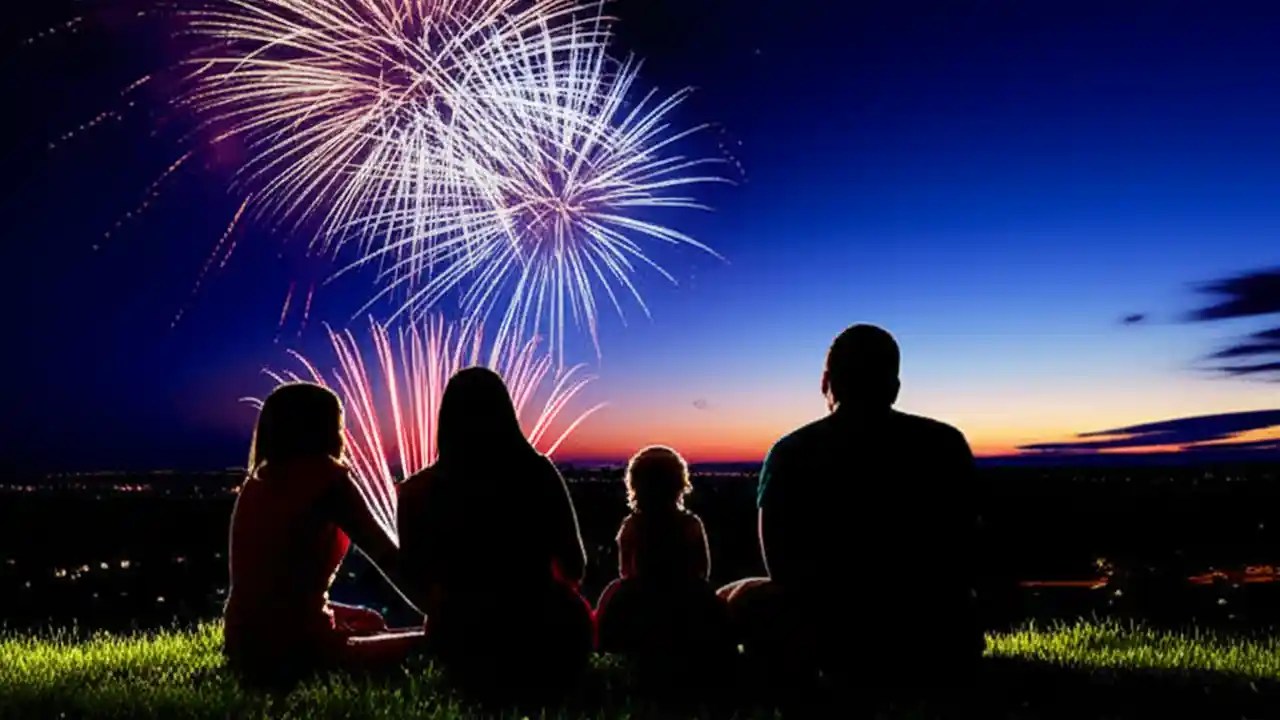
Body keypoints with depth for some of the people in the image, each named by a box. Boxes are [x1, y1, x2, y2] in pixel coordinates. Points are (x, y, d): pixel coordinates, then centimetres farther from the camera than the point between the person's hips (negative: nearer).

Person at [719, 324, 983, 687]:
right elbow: (965, 552, 10)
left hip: (845, 647, -2)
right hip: (943, 649, 3)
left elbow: (782, 568, 3)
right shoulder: (946, 443, 2)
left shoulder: (792, 453, -3)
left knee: (735, 600, 20)